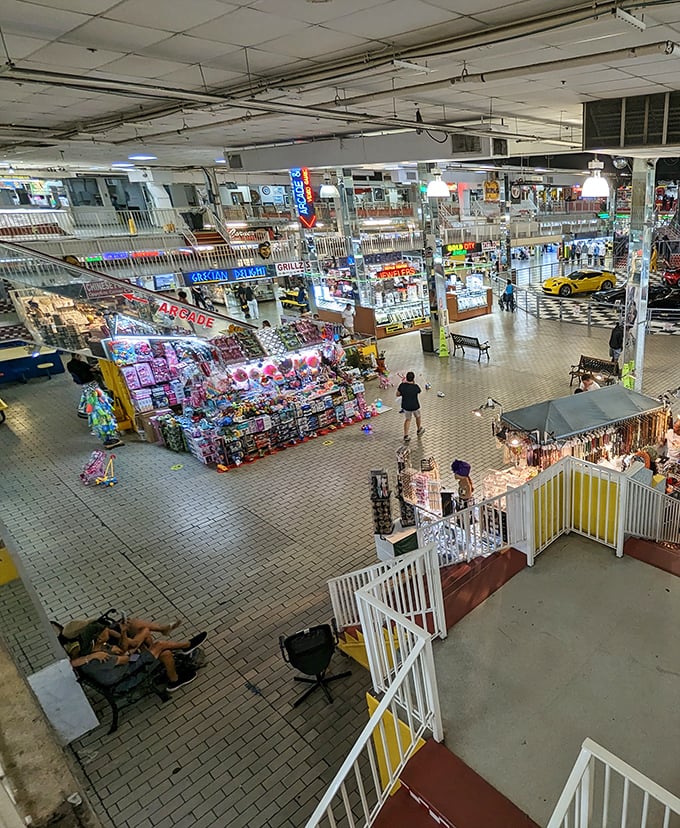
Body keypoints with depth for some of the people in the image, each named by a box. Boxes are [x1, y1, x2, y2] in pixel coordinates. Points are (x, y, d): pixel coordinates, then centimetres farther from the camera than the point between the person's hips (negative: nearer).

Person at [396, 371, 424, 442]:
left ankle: (406, 436, 14)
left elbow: (397, 394, -4)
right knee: (418, 417, 26)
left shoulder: (402, 385, -16)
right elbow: (419, 391, 1)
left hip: (405, 406, 2)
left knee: (407, 419, 19)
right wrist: (414, 383, 0)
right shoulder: (415, 387, -23)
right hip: (415, 406, -2)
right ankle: (418, 430, 48)